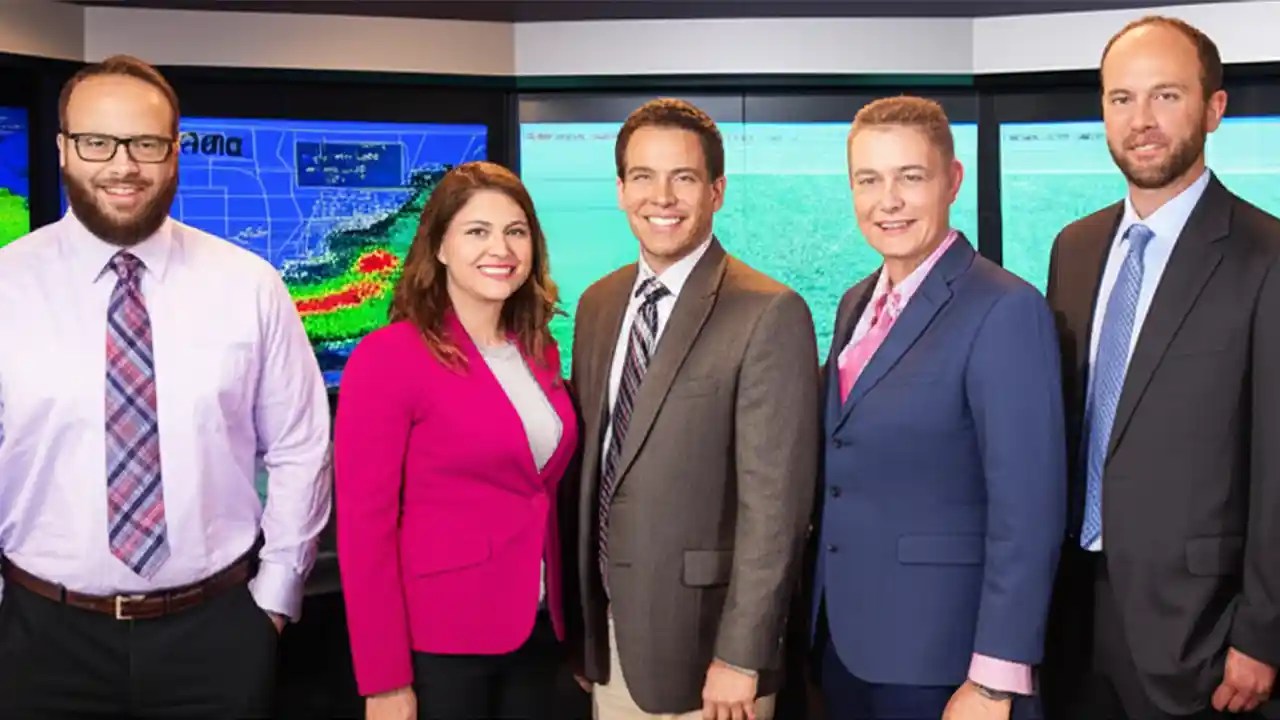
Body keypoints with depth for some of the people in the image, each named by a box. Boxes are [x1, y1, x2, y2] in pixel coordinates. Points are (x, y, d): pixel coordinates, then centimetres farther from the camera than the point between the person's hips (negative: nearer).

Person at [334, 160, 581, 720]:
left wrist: (559, 614, 9)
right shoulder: (388, 357, -14)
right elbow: (364, 526, -15)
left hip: (536, 630, 6)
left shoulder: (540, 351, 5)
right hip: (438, 640, -6)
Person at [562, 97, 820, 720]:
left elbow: (774, 502, -17)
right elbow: (591, 464, 11)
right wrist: (582, 615, 12)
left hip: (700, 637, -6)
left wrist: (739, 657, -17)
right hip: (607, 631, 6)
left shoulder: (769, 315, -15)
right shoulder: (597, 304, 6)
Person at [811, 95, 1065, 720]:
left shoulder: (1005, 311, -16)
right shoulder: (856, 304, 8)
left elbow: (1026, 512, -19)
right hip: (841, 638, 7)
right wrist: (820, 615, 10)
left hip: (935, 654, -7)